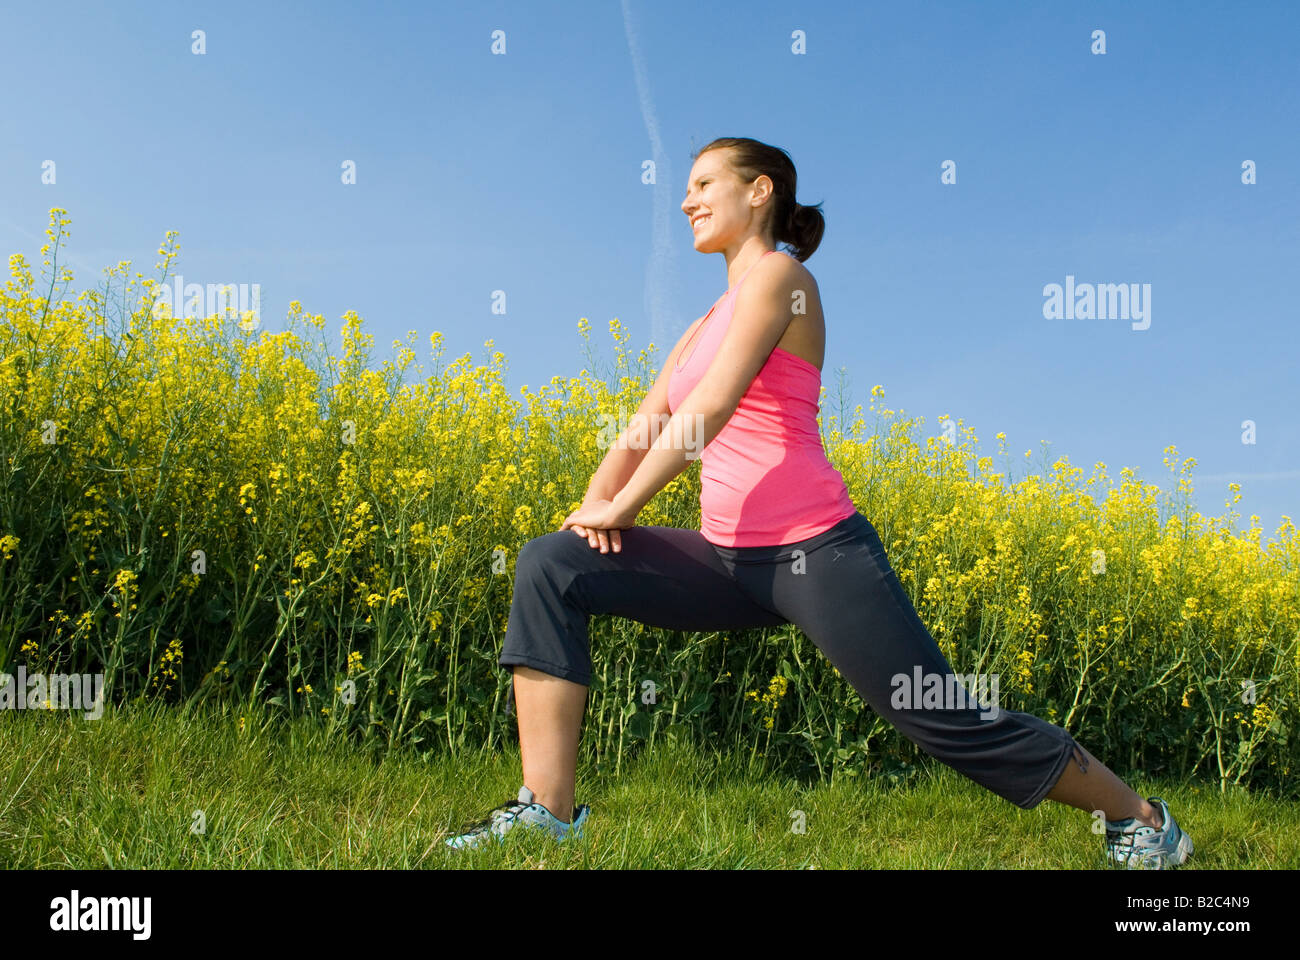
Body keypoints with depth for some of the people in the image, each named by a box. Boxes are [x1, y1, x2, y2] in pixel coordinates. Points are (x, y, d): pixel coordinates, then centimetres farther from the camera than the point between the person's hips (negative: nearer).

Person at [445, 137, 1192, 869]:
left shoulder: (776, 274, -4)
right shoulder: (705, 327, 21)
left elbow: (712, 404, -16)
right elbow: (640, 431, 15)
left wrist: (623, 506, -12)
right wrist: (595, 505, -4)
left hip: (815, 554, -8)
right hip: (731, 560, 8)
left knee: (950, 722, -2)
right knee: (551, 568, -6)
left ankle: (1142, 818, 21)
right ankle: (548, 810, -9)